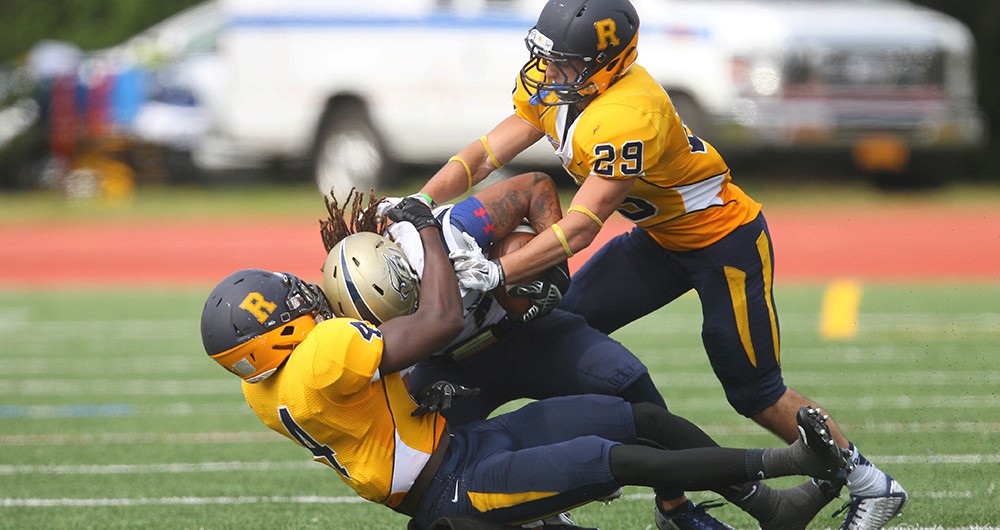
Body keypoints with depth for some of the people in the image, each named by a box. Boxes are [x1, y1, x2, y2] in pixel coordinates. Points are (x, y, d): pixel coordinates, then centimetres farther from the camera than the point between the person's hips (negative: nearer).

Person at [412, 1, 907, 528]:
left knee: (754, 393, -1)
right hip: (660, 237, 9)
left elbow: (578, 230, -36)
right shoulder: (549, 85, -9)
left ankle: (870, 485, 18)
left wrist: (494, 273, -43)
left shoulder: (629, 116, -36)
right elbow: (484, 155, -9)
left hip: (725, 243, -9)